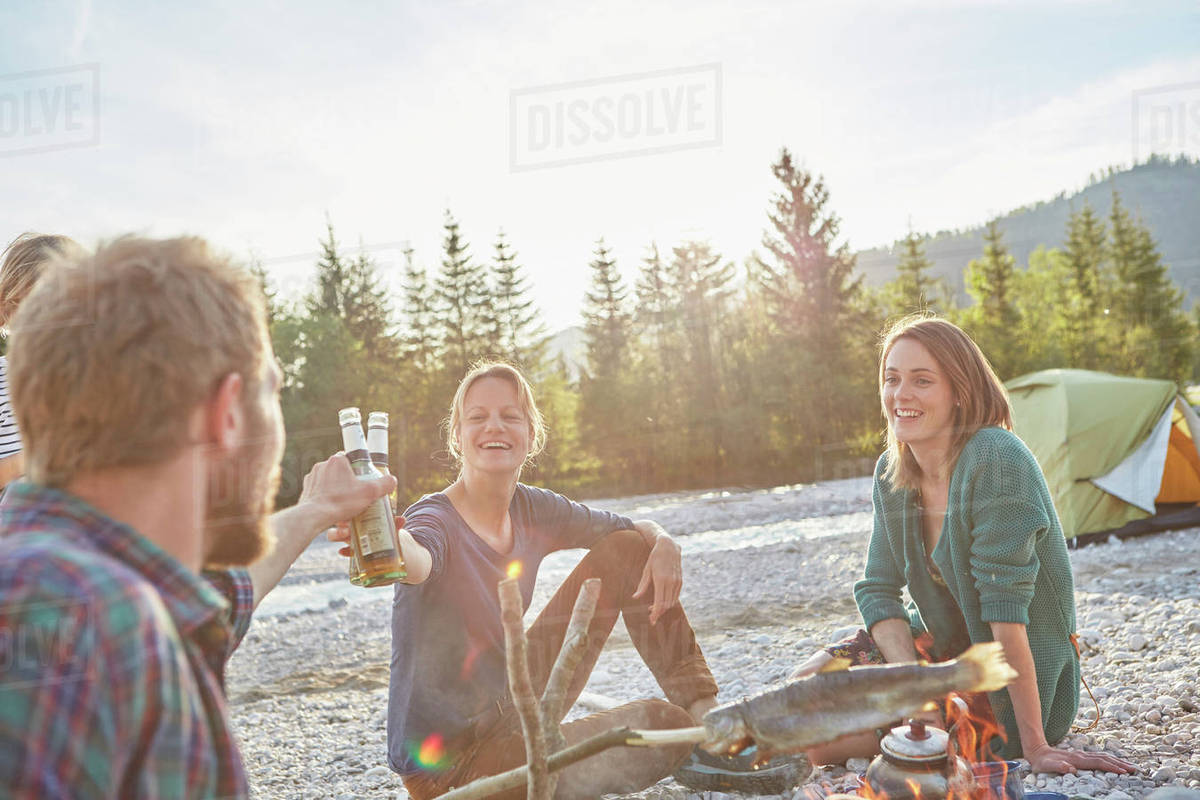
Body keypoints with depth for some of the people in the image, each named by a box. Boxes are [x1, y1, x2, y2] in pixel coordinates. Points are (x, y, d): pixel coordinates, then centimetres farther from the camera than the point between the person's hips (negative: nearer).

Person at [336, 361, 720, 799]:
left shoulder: (531, 511, -2)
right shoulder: (439, 520, -22)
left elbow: (632, 529, 10)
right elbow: (418, 562, -47)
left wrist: (663, 544, -14)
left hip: (509, 709, 8)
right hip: (448, 761, -7)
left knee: (625, 551, 1)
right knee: (664, 725, -21)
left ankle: (702, 705, 6)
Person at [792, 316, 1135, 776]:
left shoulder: (996, 458, -26)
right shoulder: (892, 473, -1)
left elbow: (1005, 604, -29)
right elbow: (877, 589, -1)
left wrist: (1035, 747, -26)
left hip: (1011, 690, -7)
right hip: (941, 651, 7)